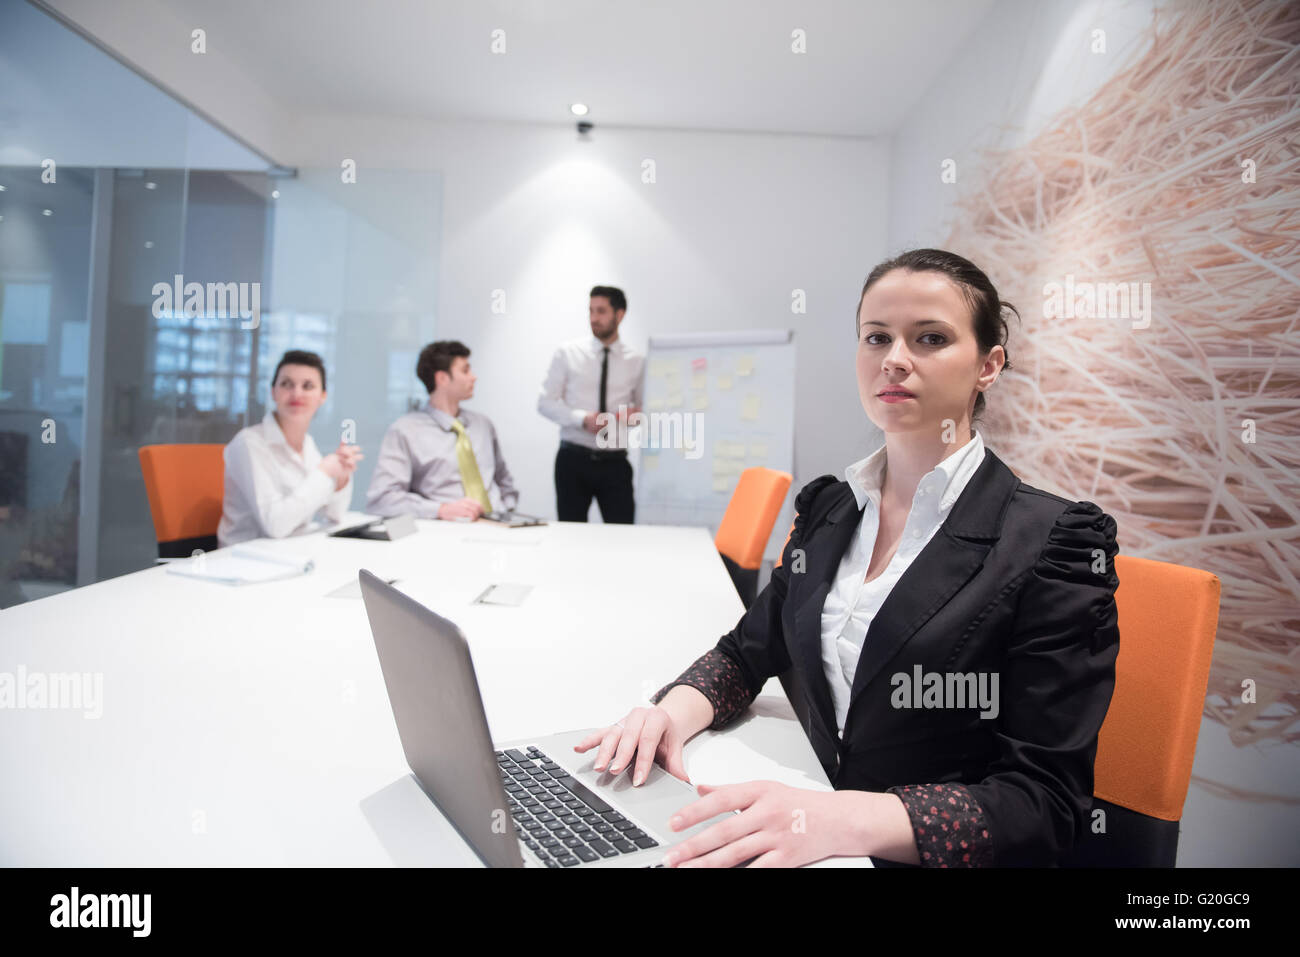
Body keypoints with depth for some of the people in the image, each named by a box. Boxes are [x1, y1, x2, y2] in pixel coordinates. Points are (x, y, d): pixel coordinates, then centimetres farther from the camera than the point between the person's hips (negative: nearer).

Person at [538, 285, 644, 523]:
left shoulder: (636, 361, 4)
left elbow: (644, 408, 11)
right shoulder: (567, 353, 1)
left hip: (615, 462, 1)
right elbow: (545, 402, -1)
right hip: (574, 459, 0)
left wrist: (637, 414, -14)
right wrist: (583, 419, -17)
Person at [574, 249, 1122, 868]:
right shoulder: (826, 509, 4)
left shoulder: (1056, 543, -11)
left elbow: (1046, 803, -14)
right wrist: (678, 710, -9)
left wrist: (842, 821, -28)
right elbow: (749, 651, 12)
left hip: (923, 857, -3)